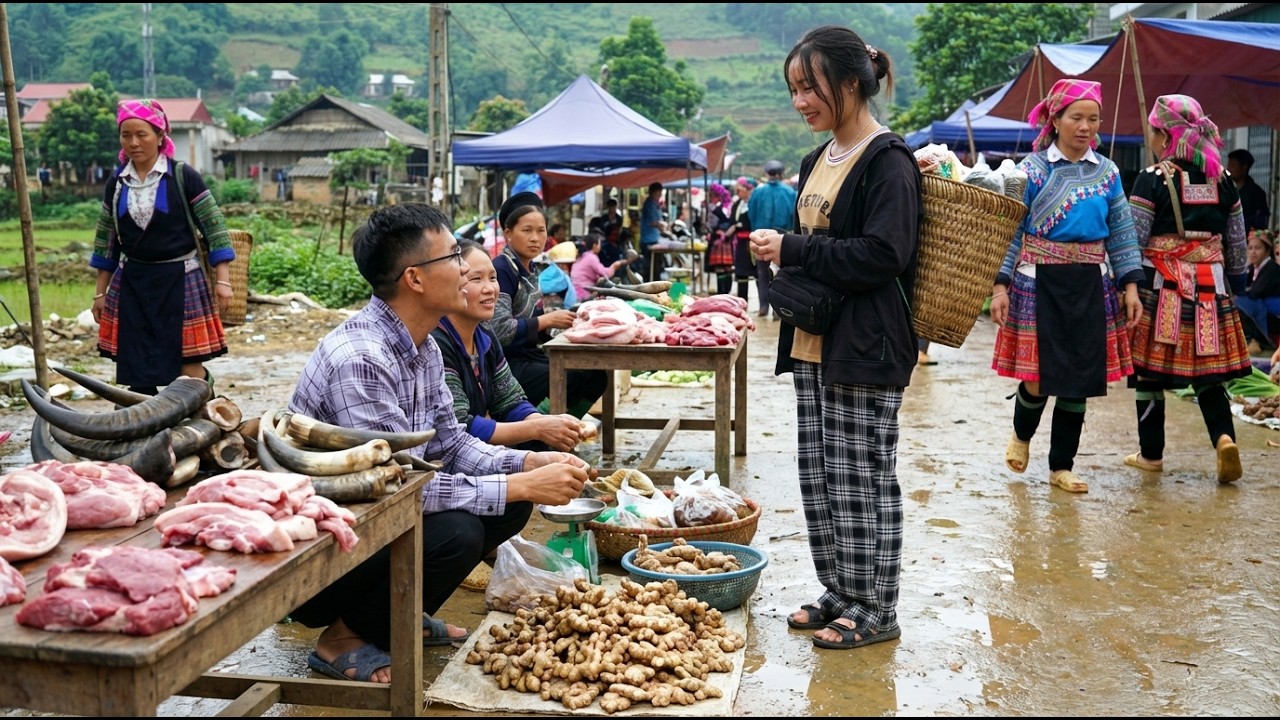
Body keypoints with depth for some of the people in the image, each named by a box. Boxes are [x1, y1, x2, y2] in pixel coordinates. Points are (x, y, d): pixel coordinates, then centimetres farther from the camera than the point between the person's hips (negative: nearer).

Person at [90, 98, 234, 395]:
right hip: (132, 284, 4)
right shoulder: (116, 182, 6)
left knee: (190, 369, -4)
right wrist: (100, 292, 14)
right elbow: (106, 239, 14)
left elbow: (215, 226, -5)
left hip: (180, 280, -4)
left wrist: (222, 280, -12)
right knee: (136, 372, 5)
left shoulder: (183, 176, -6)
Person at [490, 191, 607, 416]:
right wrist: (548, 320, -14)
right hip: (508, 365, -8)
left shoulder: (528, 269, 13)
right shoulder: (502, 269, -14)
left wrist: (559, 318, -2)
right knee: (579, 381, -22)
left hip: (529, 357, 8)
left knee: (596, 375, -9)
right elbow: (502, 331, -23)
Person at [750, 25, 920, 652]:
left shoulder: (887, 161, -11)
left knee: (863, 479, -1)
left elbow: (884, 254, -21)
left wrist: (792, 250, -18)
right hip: (814, 344, 9)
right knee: (819, 477, 13)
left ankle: (875, 610, 12)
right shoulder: (818, 161, 16)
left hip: (867, 348, -9)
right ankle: (839, 594, 26)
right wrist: (775, 250, 2)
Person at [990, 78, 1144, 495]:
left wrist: (1130, 286, 3)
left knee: (1080, 380, 5)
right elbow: (1011, 230, -4)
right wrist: (1000, 285, -11)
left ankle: (1062, 467, 19)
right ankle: (1021, 435, 29)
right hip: (1039, 283, -4)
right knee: (1039, 376, -5)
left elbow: (1122, 233, 11)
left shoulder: (1107, 172, 8)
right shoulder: (1033, 168, -3)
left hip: (1089, 286, 4)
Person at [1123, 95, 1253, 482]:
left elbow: (1132, 240, -10)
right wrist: (1236, 285, 22)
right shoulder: (1222, 180, 7)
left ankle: (1151, 454, 14)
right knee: (1207, 368, 12)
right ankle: (1224, 436, -9)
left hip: (1160, 286, -4)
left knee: (1150, 369, 6)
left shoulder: (1152, 179, -9)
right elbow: (1237, 243, 12)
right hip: (1210, 286, 4)